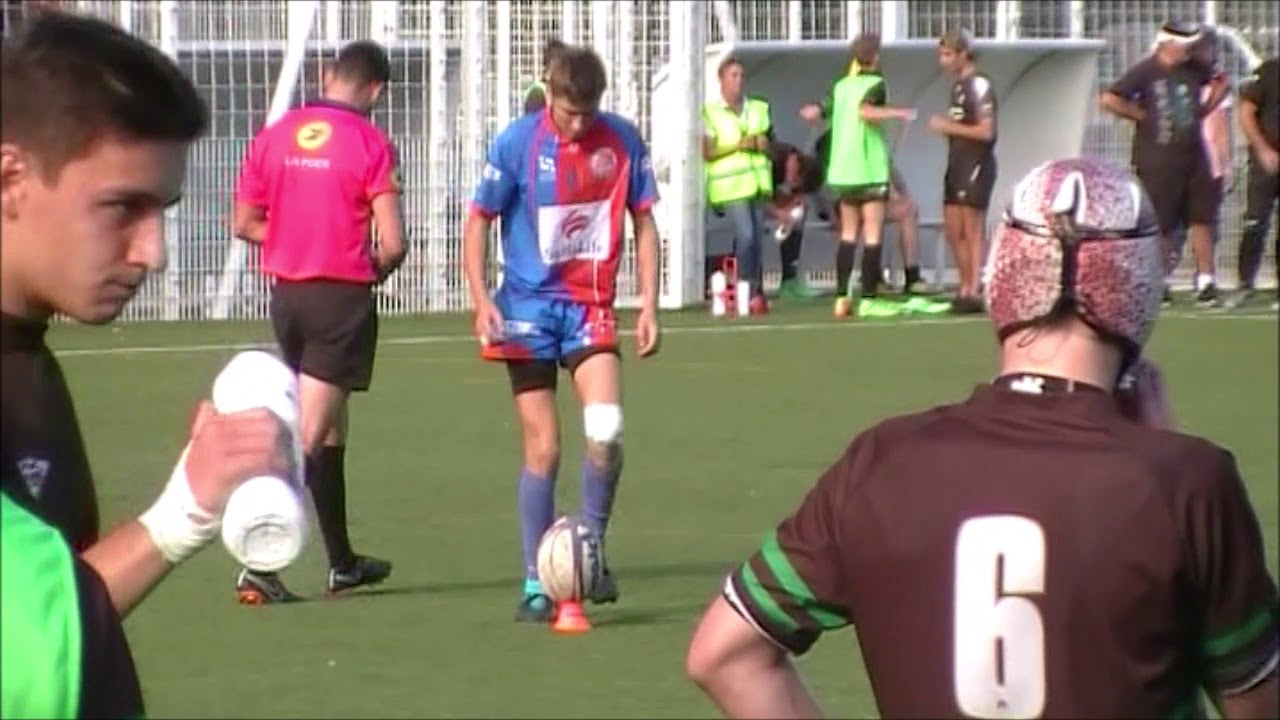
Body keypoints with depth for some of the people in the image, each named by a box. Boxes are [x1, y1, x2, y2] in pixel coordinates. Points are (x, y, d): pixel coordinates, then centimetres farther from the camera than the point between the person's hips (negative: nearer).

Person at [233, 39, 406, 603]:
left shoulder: (274, 137, 4)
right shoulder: (370, 144, -10)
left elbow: (245, 224, 9)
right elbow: (392, 244, -13)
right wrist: (375, 266, 7)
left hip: (286, 292, 6)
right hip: (343, 297, -6)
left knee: (331, 426, 19)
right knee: (307, 433, -5)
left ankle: (342, 562, 27)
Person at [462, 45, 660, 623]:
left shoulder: (622, 141, -3)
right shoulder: (517, 143, -9)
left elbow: (643, 222, 7)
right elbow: (478, 222, -1)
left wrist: (649, 307, 3)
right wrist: (482, 301, -12)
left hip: (591, 308, 1)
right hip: (529, 306, -1)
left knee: (606, 430, -19)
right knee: (542, 449, -1)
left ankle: (592, 549, 4)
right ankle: (535, 584, 10)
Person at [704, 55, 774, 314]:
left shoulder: (759, 108, 14)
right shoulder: (710, 112, 1)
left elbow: (772, 144, 17)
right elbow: (707, 152, -4)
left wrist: (763, 144, -5)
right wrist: (737, 145, -15)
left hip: (758, 181, 5)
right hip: (730, 183, -5)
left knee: (756, 239, 5)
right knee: (746, 236, -14)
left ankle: (757, 293, 11)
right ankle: (751, 293, -6)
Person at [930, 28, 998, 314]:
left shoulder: (978, 84, -14)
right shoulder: (959, 85, 14)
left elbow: (986, 131, -20)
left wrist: (949, 127, -15)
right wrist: (944, 126, 6)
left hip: (976, 165, -9)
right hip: (958, 163, 9)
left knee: (973, 231, -5)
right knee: (952, 230, 12)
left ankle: (975, 293, -2)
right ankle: (965, 289, 20)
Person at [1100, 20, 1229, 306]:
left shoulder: (1194, 69, 5)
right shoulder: (1145, 71, -11)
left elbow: (1221, 82, 25)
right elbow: (1108, 99, -19)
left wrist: (1204, 109, 12)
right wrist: (1141, 115, -12)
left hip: (1194, 156, 5)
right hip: (1157, 161, -5)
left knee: (1202, 218, 4)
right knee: (1161, 225, 1)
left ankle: (1205, 280, 9)